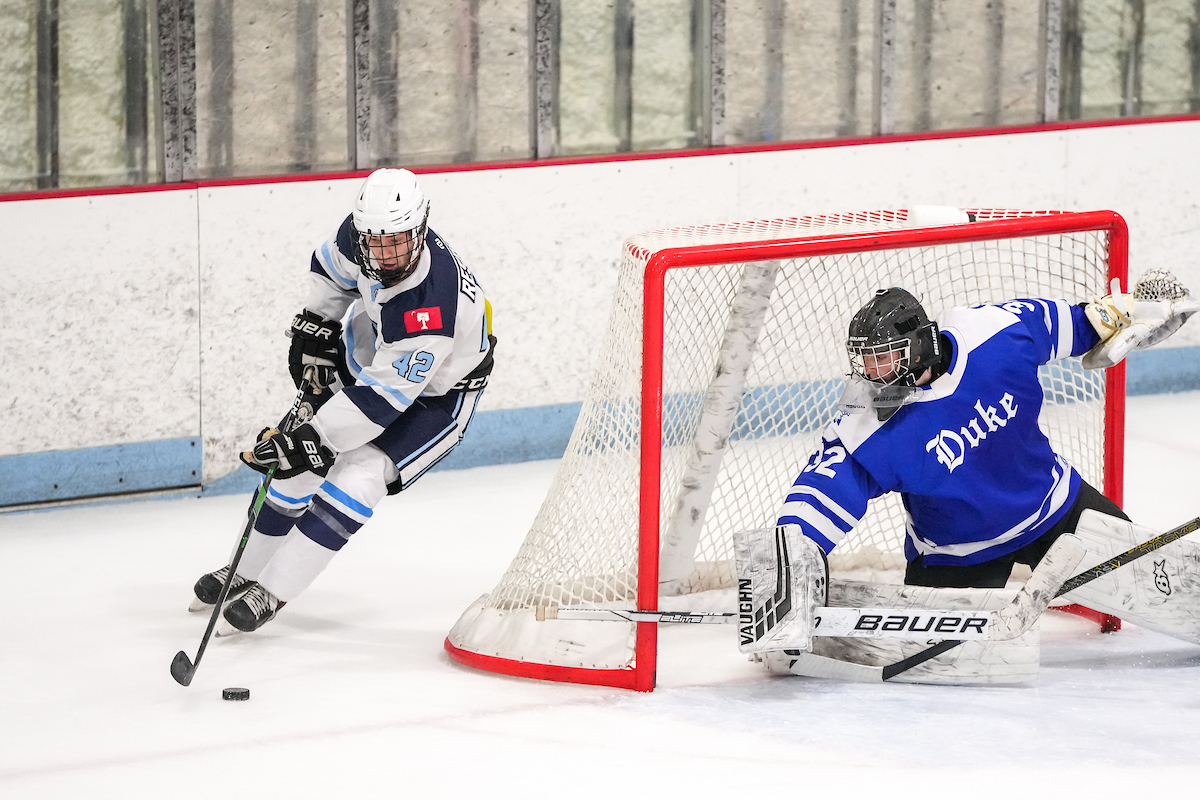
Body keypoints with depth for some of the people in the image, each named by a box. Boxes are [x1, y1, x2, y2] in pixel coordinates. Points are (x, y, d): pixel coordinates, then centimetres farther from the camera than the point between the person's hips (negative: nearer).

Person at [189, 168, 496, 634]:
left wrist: (313, 441, -37)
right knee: (300, 461, 6)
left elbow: (381, 398, -37)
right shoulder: (363, 237, -22)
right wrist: (314, 328, -1)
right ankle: (248, 571, 25)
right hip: (371, 357, 7)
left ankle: (271, 593, -12)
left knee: (358, 478, -22)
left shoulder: (431, 307, -42)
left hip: (435, 395, -7)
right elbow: (332, 267, 5)